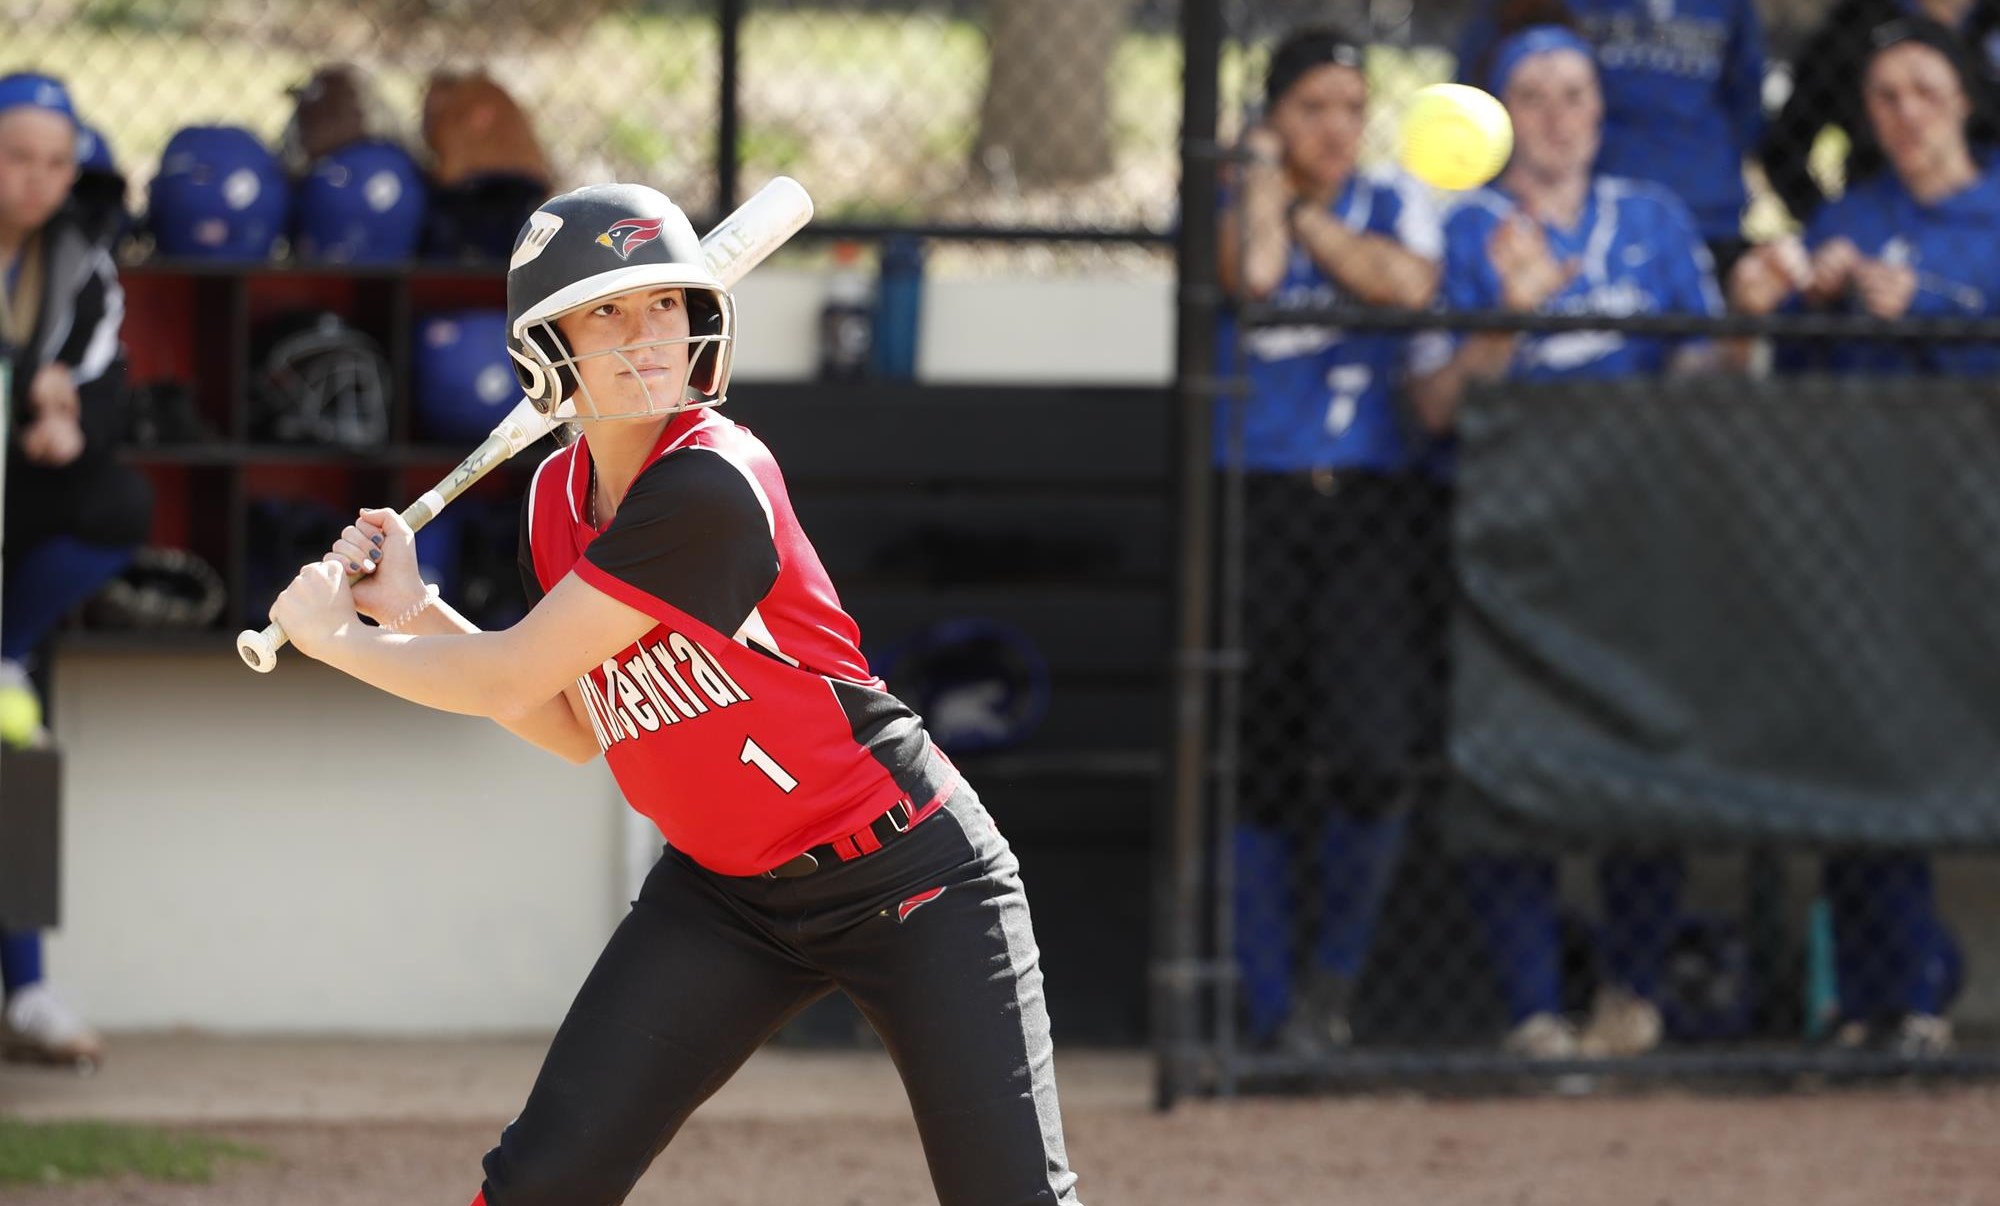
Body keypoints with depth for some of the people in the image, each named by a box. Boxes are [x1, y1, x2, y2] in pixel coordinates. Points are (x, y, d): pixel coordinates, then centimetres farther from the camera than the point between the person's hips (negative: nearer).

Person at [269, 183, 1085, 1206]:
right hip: (722, 889, 7)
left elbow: (510, 680, -21)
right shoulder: (558, 498, 0)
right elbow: (574, 729, 10)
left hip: (903, 876, -7)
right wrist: (413, 613, 1)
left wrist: (336, 637, -6)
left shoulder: (711, 488, -26)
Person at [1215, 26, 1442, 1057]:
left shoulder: (1395, 206, 12)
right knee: (1264, 768, -1)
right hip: (1254, 503, 0)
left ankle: (1335, 968, 4)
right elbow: (1253, 271, -15)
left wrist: (1303, 211, -3)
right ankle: (1275, 1006, 9)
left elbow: (1407, 284, -9)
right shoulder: (1227, 205, 7)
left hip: (1371, 504, 0)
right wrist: (1265, 172, -2)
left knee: (1374, 750, -16)